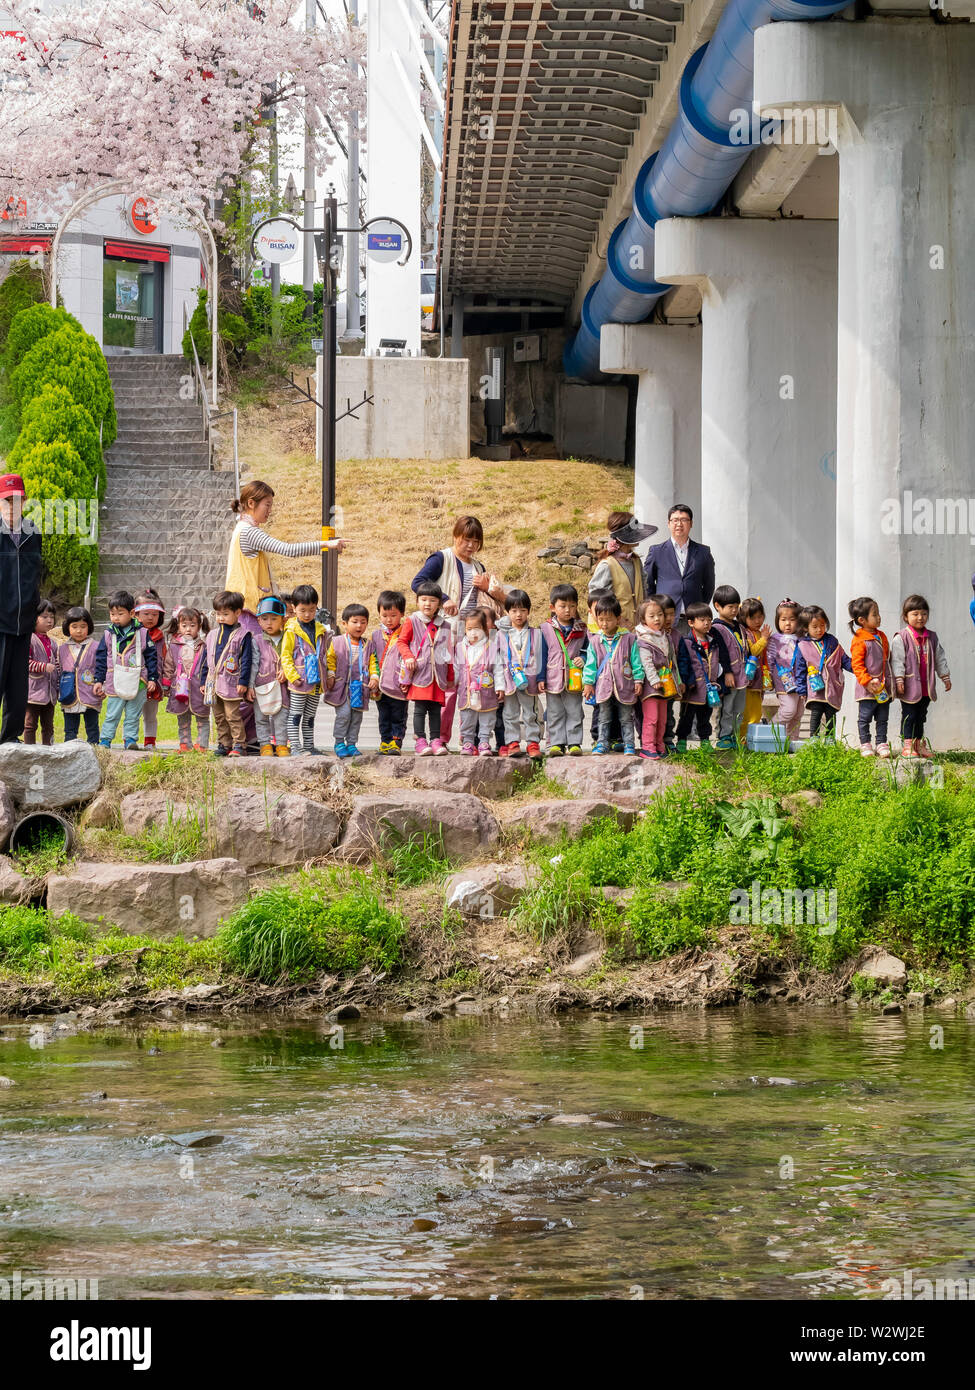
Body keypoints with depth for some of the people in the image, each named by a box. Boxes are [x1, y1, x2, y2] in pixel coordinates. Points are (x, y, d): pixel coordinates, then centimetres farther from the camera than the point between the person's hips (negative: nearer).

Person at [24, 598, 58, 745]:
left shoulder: (52, 643, 13)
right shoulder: (29, 640, -10)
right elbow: (25, 662, -18)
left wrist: (59, 685, 13)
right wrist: (44, 667, -23)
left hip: (50, 693, 7)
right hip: (34, 693, -7)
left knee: (48, 726, 11)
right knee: (30, 724, -2)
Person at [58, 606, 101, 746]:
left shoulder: (95, 647, 0)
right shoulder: (62, 649, 8)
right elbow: (59, 671, 15)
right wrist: (59, 691, 12)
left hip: (90, 696, -3)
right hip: (69, 698, 3)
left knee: (92, 728, 4)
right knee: (70, 730, 7)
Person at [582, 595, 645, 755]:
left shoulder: (629, 639, -2)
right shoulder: (595, 641, 3)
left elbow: (636, 661, 1)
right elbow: (590, 664, 7)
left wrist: (638, 681, -2)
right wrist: (588, 682, 3)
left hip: (624, 686, -2)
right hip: (603, 686, 2)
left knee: (626, 718, 6)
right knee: (604, 717, 9)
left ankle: (629, 744, 13)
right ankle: (602, 743, 15)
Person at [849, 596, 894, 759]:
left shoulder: (881, 637, 10)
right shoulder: (859, 641, -13)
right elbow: (856, 665, -15)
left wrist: (889, 681, 18)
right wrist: (867, 681, -22)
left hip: (883, 688, 7)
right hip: (867, 690, -7)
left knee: (882, 718, 10)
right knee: (865, 718, 3)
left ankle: (882, 744, 16)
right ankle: (865, 744, 12)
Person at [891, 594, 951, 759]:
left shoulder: (932, 637, 9)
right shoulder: (901, 638, -8)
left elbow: (939, 658, 16)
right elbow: (897, 660, -11)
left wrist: (945, 677, 15)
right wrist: (899, 680, -17)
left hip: (926, 688, 5)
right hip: (910, 687, -5)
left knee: (921, 716, 12)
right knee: (909, 716, -1)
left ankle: (919, 743, 19)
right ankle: (907, 745, 3)